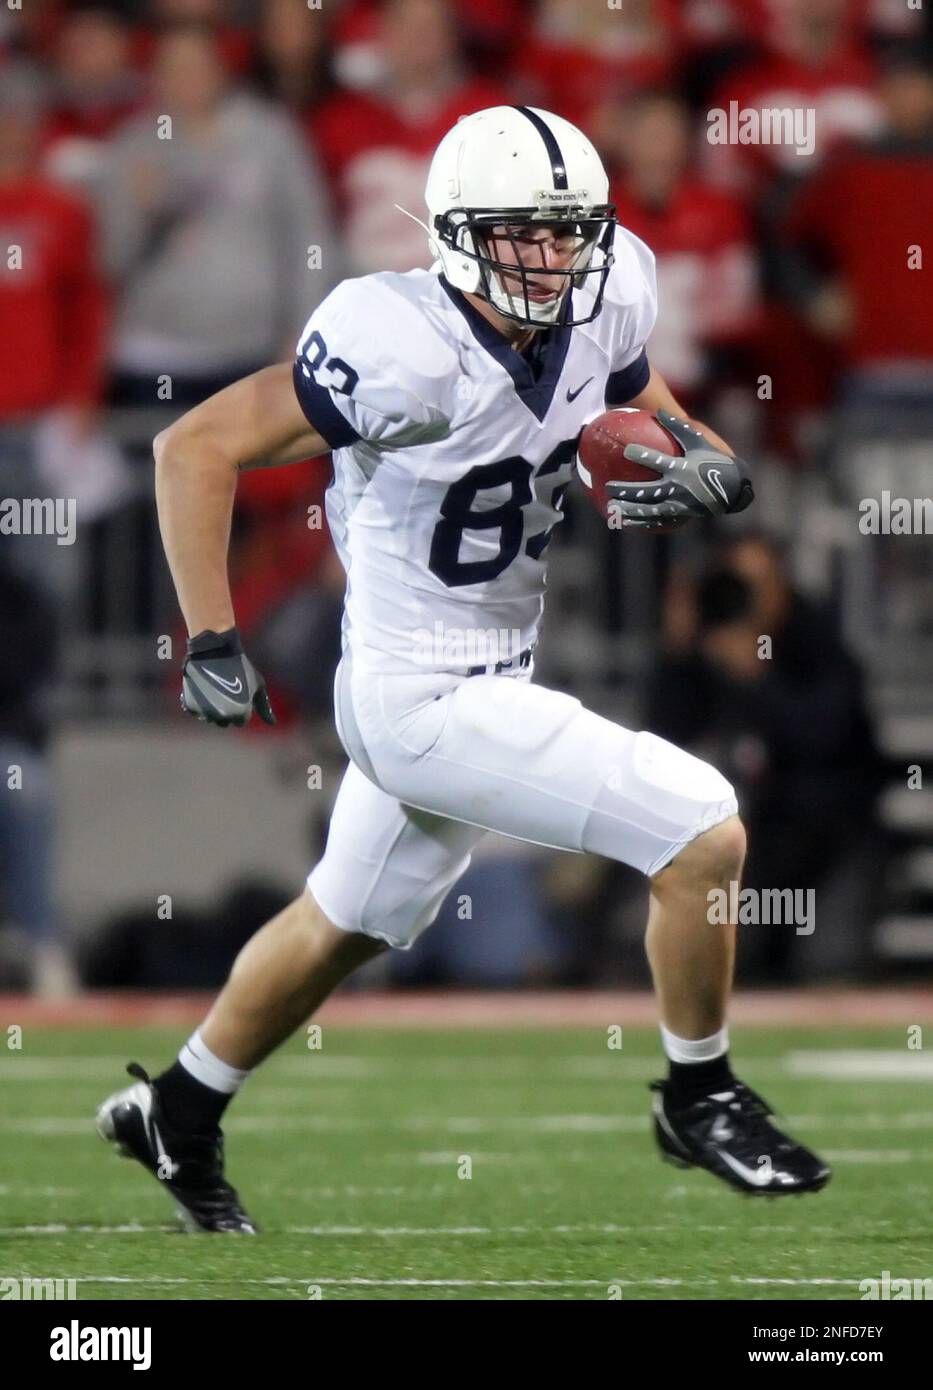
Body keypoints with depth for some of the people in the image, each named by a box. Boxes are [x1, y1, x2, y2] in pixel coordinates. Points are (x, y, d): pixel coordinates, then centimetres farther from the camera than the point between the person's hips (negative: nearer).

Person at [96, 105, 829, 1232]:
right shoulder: (411, 353, -27)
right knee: (703, 834, -12)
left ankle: (175, 1118, 46)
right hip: (423, 701, -9)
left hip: (491, 675, 9)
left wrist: (698, 465, -10)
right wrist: (211, 645, -22)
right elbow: (197, 449, -21)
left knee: (344, 926, 27)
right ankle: (701, 1103, 9)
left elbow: (648, 415, 14)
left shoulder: (594, 313, -5)